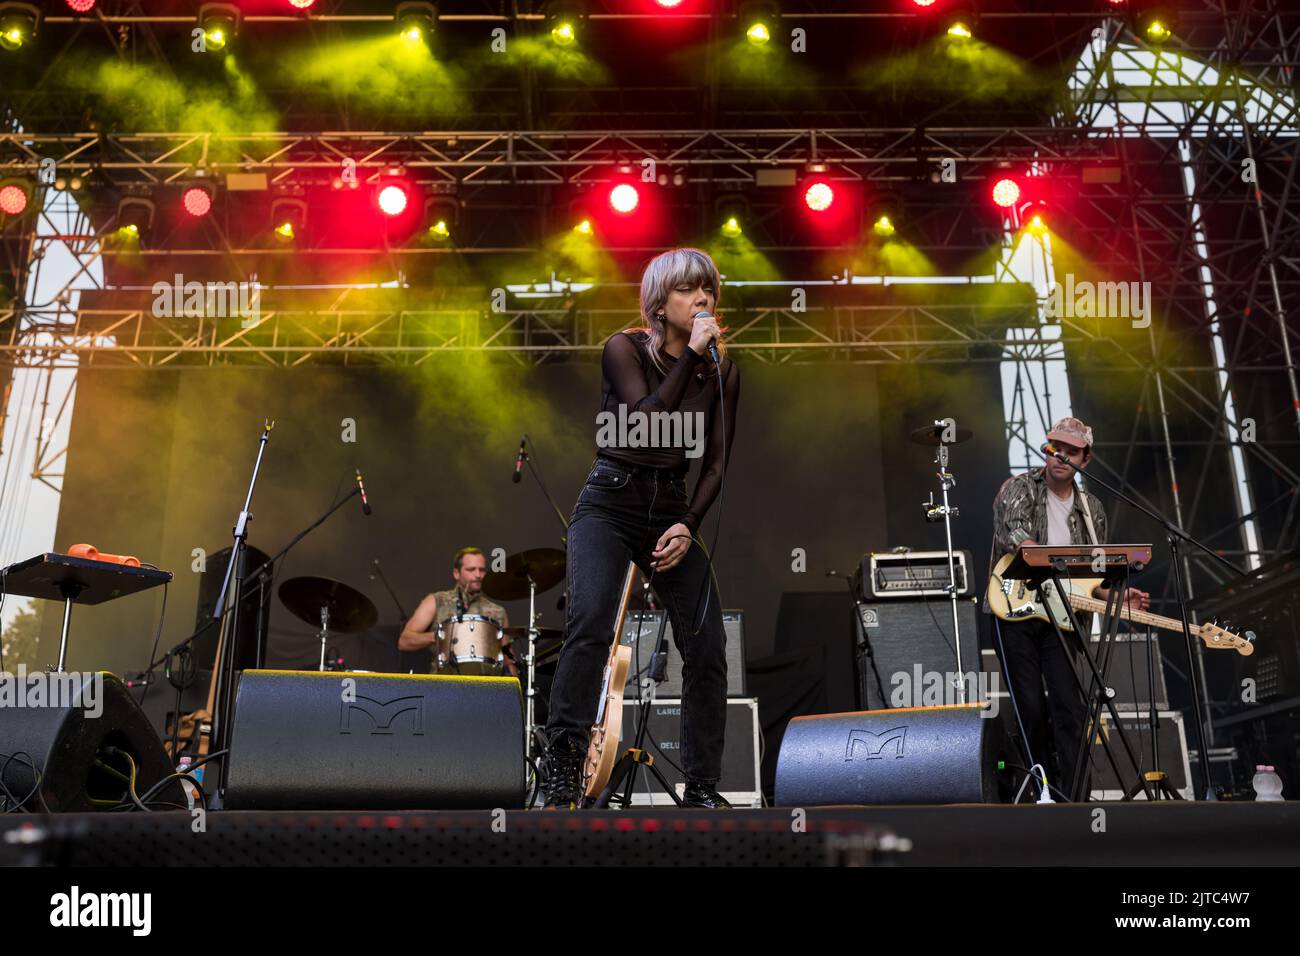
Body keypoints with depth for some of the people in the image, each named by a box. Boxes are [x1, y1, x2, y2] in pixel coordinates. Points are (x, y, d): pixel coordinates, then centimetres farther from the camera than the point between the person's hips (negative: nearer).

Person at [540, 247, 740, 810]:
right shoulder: (624, 349, -4)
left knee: (708, 647, -6)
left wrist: (688, 526, -11)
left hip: (672, 512, 4)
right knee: (590, 624, -27)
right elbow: (647, 422, -20)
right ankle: (563, 774, -21)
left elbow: (715, 465, 3)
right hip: (609, 504, -4)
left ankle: (702, 787, 9)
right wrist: (691, 354, -19)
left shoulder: (723, 371, 5)